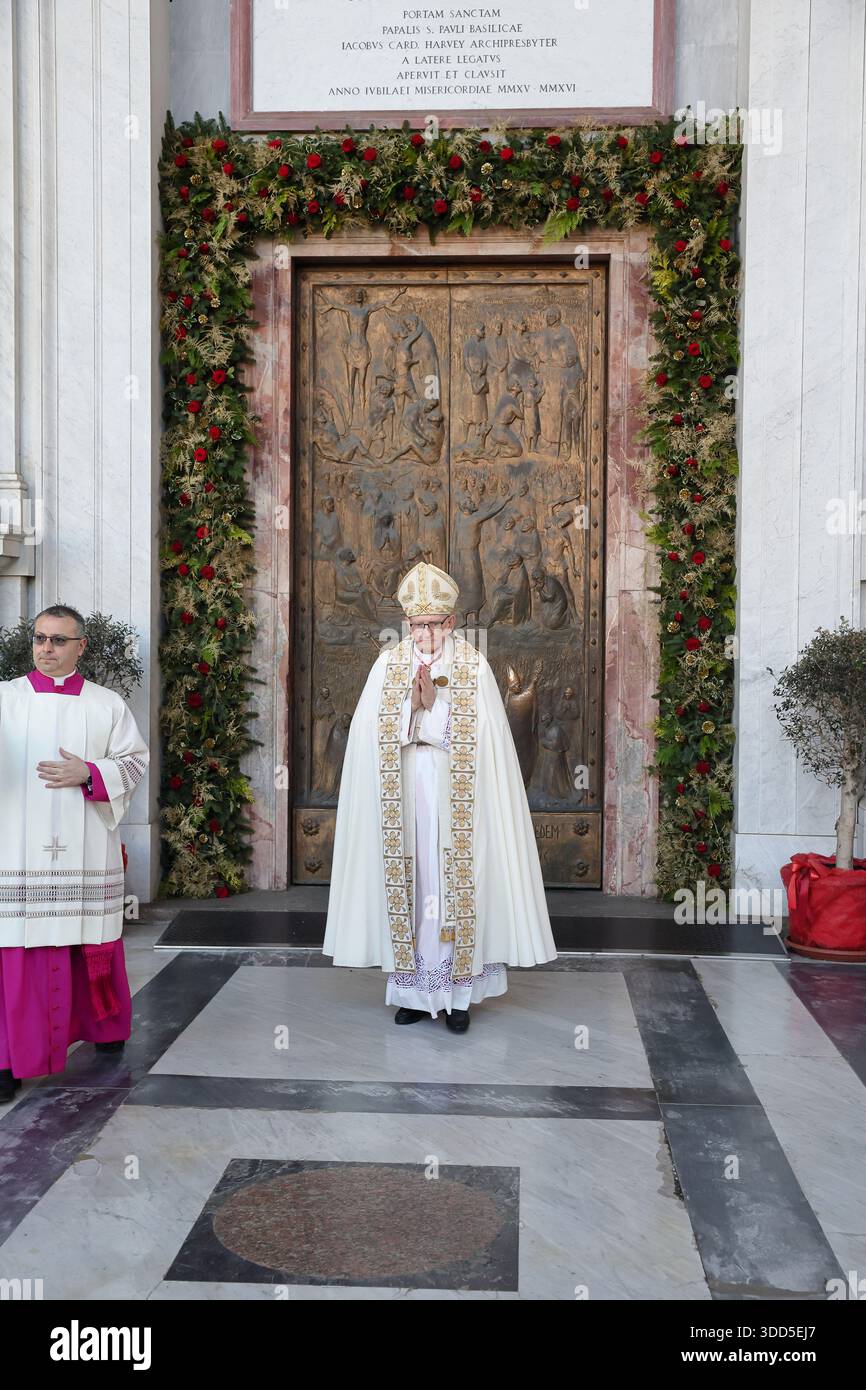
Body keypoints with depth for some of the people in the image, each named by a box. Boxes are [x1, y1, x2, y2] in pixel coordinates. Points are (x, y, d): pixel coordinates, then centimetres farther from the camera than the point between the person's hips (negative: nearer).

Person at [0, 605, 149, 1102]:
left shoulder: (108, 705, 7)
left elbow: (134, 761, 6)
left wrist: (88, 774, -10)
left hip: (86, 852, 1)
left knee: (91, 944, 10)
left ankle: (104, 1025, 33)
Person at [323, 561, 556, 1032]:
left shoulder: (474, 667, 0)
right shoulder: (388, 665, 5)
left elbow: (480, 738, -5)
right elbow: (371, 735, -2)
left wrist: (434, 702, -15)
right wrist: (413, 704, -14)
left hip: (457, 798, -2)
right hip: (404, 797, 2)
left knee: (455, 880, -1)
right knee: (408, 880, 3)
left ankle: (458, 992, 8)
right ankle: (412, 989, 13)